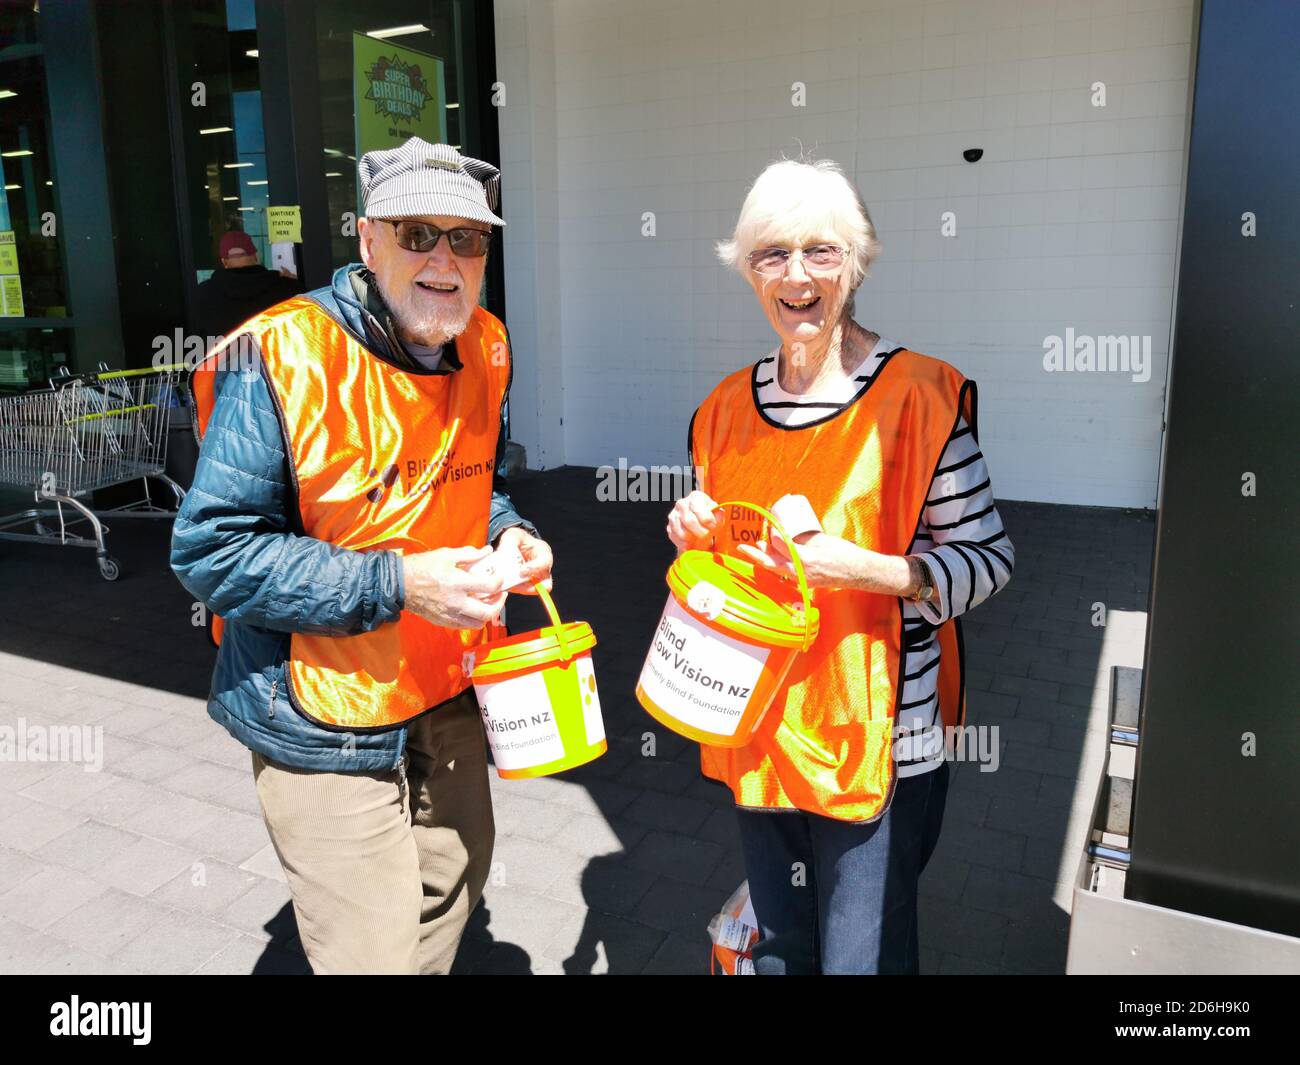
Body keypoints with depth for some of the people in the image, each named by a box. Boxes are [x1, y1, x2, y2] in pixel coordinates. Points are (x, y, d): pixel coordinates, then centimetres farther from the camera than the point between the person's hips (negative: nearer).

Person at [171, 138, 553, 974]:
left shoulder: (485, 348, -1)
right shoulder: (280, 357, -22)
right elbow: (213, 554, -21)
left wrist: (507, 534, -7)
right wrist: (396, 584, -27)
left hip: (449, 697, 7)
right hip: (325, 723, -6)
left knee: (449, 903, 26)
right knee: (373, 952, 6)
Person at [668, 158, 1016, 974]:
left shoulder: (918, 396, -13)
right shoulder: (730, 403, 4)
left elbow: (991, 558, -10)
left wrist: (864, 569, -24)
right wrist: (694, 533, -5)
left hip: (874, 737, -5)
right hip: (755, 723, 6)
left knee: (861, 955, 9)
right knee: (777, 948, 24)